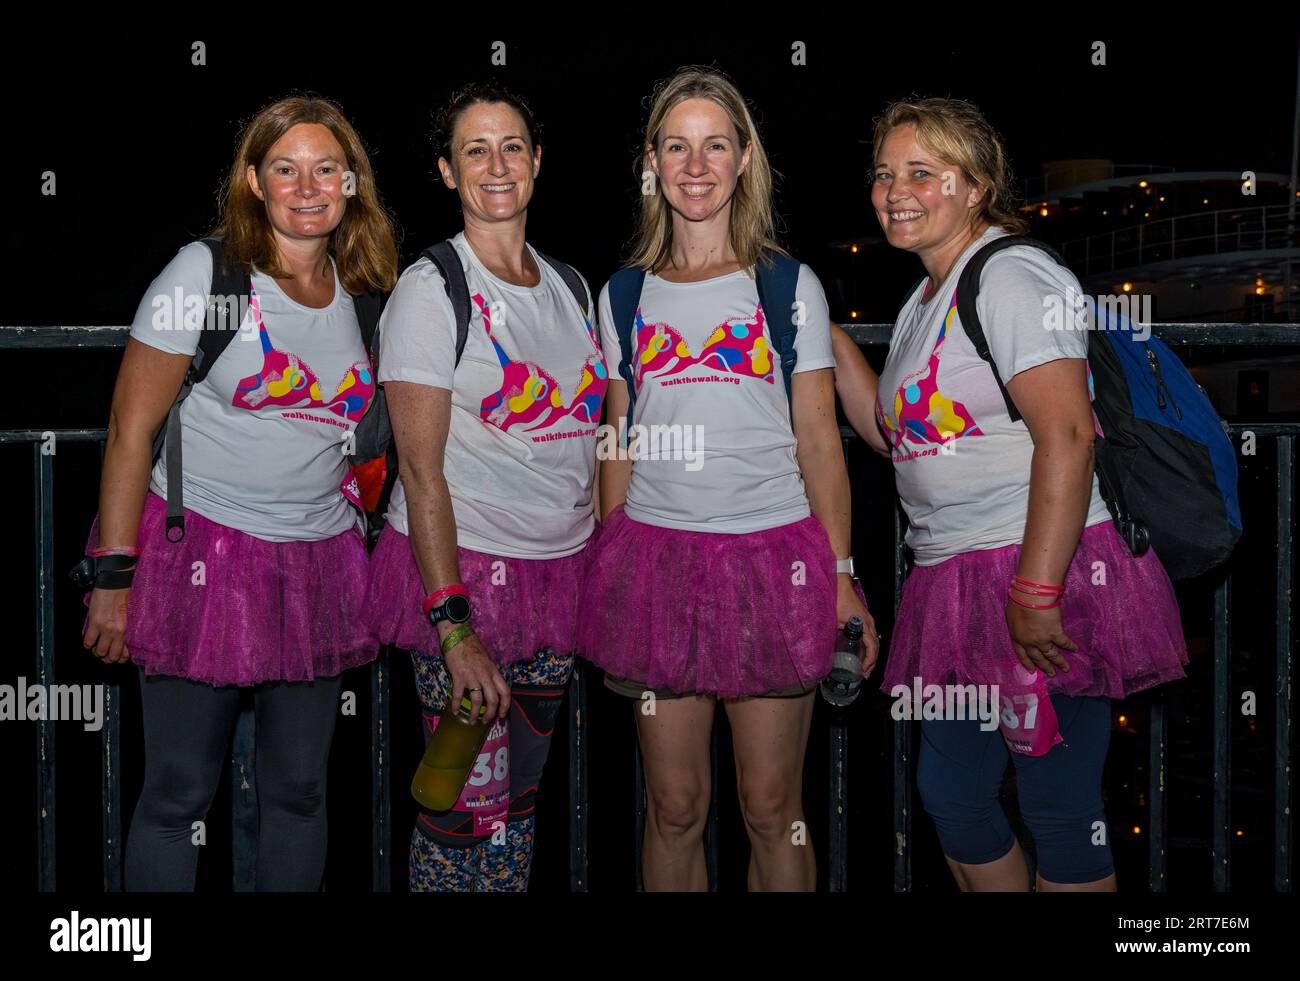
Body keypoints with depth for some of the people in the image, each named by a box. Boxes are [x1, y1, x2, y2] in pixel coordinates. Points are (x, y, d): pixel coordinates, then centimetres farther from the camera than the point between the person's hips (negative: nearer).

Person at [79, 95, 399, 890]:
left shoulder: (365, 292, 7)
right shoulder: (206, 272, -6)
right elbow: (131, 428, -8)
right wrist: (115, 576, -12)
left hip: (320, 566, 5)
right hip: (204, 552, -4)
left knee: (300, 791, 11)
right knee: (179, 794, 1)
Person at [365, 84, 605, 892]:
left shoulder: (568, 286, 12)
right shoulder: (431, 289, -7)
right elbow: (422, 468, -13)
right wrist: (453, 625, -20)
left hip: (562, 574, 6)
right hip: (464, 567, -6)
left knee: (521, 802, 12)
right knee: (468, 810, -5)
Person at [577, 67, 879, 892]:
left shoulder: (790, 288, 4)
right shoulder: (625, 295, 9)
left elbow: (819, 441, 3)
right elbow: (621, 447, 13)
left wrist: (841, 575, -3)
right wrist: (609, 577, 10)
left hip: (774, 554, -2)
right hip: (658, 553, 2)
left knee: (772, 809, 4)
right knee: (675, 807, 7)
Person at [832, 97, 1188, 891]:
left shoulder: (1011, 275, -12)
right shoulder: (925, 300, 17)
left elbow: (1066, 436, -21)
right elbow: (896, 433, 23)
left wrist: (1036, 590, -26)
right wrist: (829, 338, 15)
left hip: (1043, 566, -10)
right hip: (955, 583, 10)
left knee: (1059, 806, -2)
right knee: (950, 792, 15)